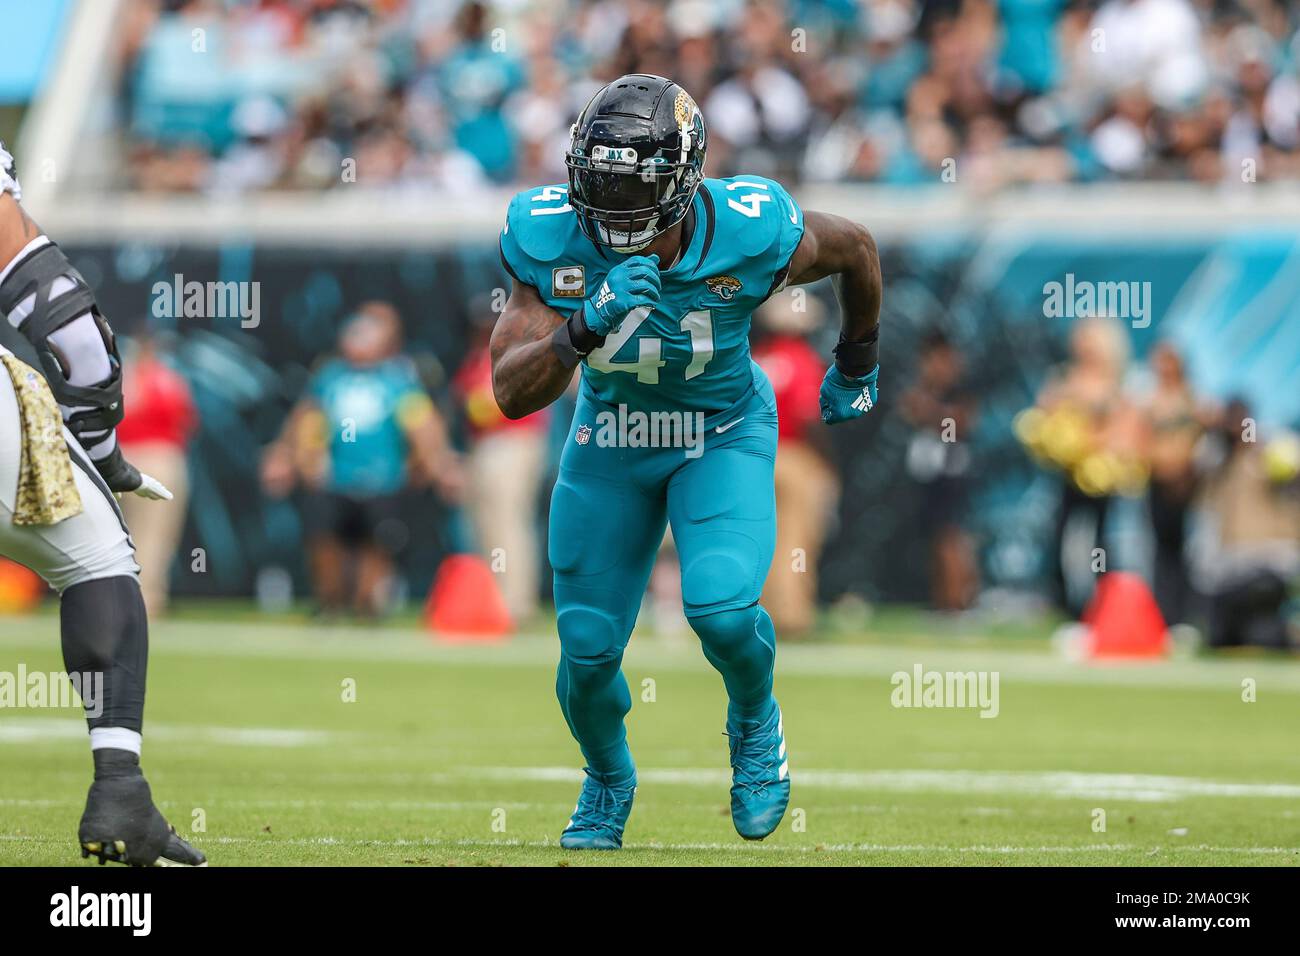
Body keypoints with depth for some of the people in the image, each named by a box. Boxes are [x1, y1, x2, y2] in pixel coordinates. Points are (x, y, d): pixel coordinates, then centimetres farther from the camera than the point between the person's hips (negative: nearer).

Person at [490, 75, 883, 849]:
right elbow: (511, 394, -28)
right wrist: (586, 327, -47)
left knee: (722, 609, -24)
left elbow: (856, 248, -7)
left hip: (723, 435, -2)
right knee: (589, 650, 2)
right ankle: (609, 779, 35)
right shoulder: (553, 241, -27)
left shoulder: (748, 234, -30)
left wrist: (858, 366, 9)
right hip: (610, 437, 2)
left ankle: (756, 721, 11)